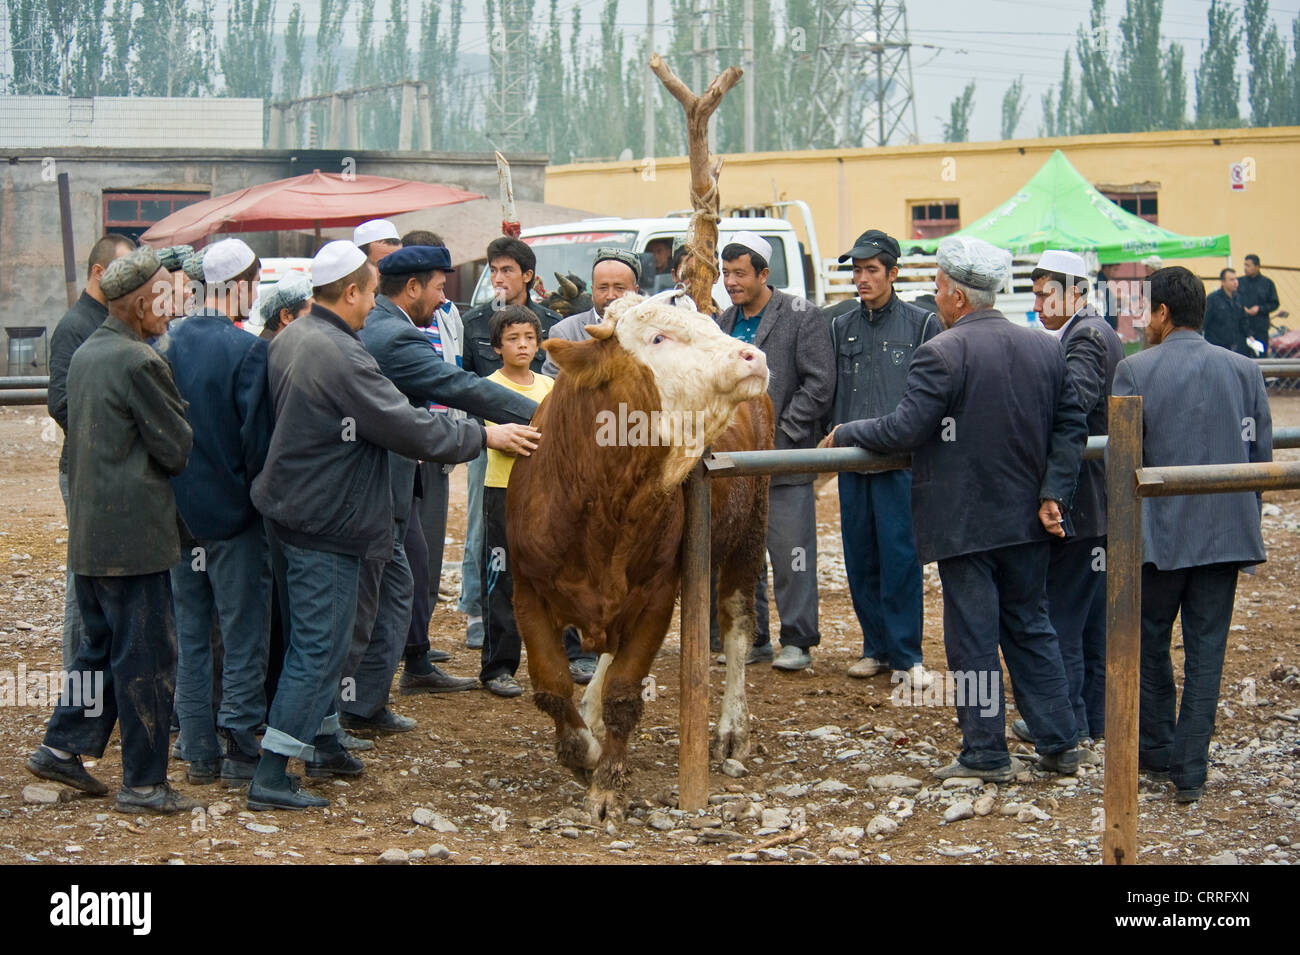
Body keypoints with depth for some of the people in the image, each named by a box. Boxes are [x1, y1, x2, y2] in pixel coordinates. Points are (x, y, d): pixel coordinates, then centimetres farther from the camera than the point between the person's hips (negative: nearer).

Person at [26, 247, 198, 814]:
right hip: (132, 532, -9)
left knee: (101, 644, 20)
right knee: (145, 659, -1)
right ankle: (143, 784, 6)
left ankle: (62, 747, 22)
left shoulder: (85, 355, 11)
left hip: (87, 530, 9)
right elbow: (178, 449, -13)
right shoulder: (138, 363, -17)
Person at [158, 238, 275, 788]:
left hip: (178, 514, 5)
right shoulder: (248, 351, -16)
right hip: (234, 515, -5)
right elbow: (259, 438, -17)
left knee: (190, 635, 13)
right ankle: (241, 754, 4)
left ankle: (198, 753, 16)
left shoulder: (165, 346, 1)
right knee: (244, 638, 3)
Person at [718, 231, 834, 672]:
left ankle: (797, 640, 3)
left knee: (790, 552, -5)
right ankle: (751, 637, 19)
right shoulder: (725, 322, 14)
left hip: (785, 458, -6)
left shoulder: (802, 316, -5)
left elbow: (819, 385, -9)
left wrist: (780, 433, -12)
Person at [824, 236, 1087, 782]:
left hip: (963, 523, -6)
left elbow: (904, 430, -18)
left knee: (973, 637, 2)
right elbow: (1071, 426, 5)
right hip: (1026, 519, 6)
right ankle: (1058, 745, 19)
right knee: (1031, 628, 17)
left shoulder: (941, 354, -16)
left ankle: (986, 754, 8)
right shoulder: (1046, 348, 5)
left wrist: (844, 435, -3)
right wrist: (1053, 493, 4)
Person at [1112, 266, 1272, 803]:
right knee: (1206, 650, 6)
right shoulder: (1245, 371, 2)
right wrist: (1247, 525, 15)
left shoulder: (1134, 370, -7)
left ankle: (1157, 752, 25)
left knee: (1150, 644, 16)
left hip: (1160, 533, -2)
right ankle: (1190, 769, 7)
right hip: (1226, 532, 2)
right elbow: (1261, 456, 4)